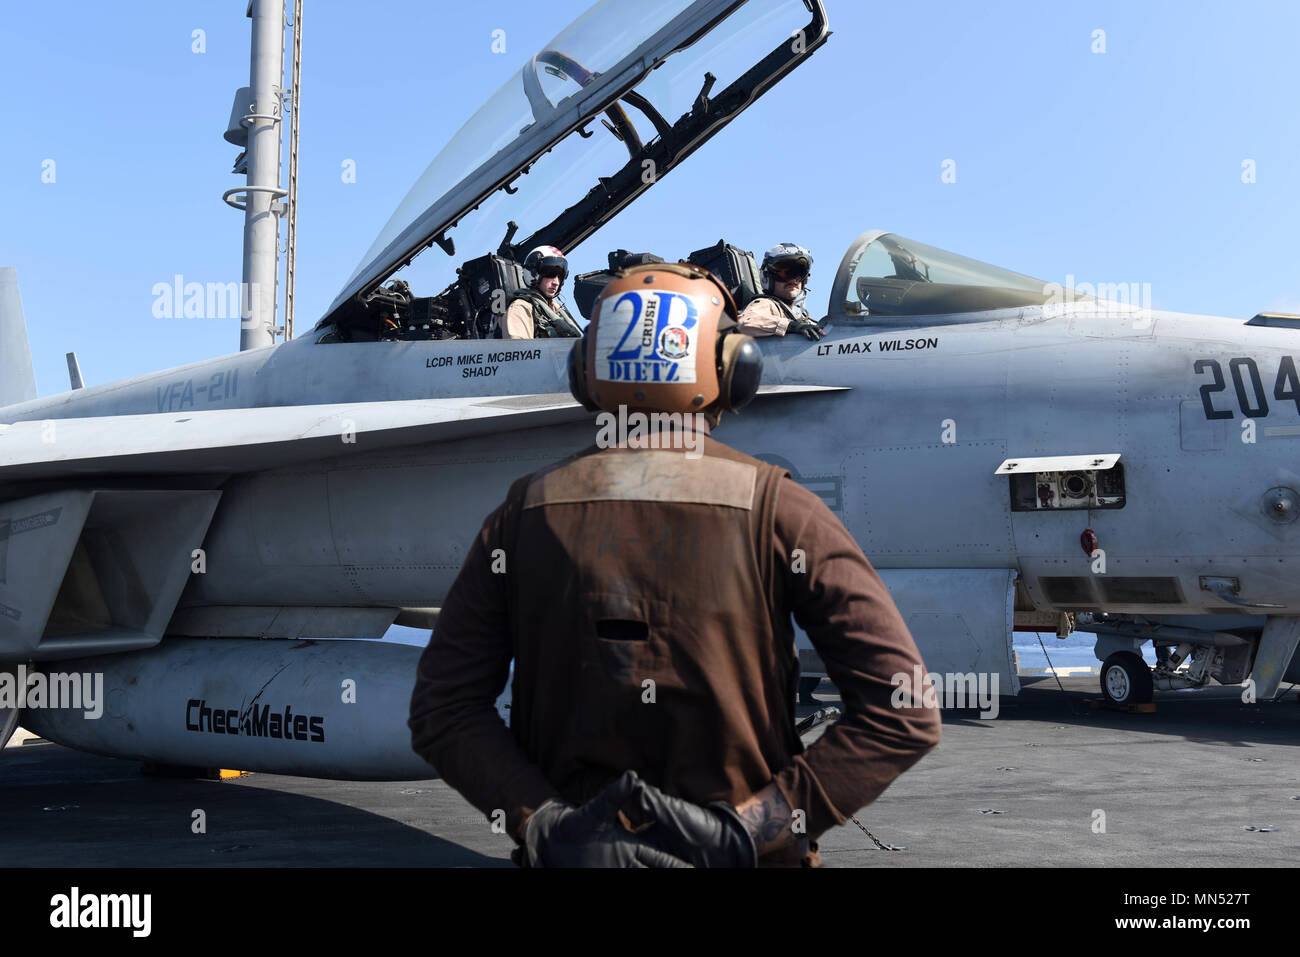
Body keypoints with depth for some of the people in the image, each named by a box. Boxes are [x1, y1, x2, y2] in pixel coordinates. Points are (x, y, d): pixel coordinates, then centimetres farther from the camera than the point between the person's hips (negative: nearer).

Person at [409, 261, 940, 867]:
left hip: (572, 850, 2)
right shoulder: (776, 513, -12)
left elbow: (442, 711, -7)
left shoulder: (524, 515, -5)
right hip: (739, 859, -1)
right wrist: (750, 828, -17)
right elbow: (903, 712, -17)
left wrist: (545, 826, -13)